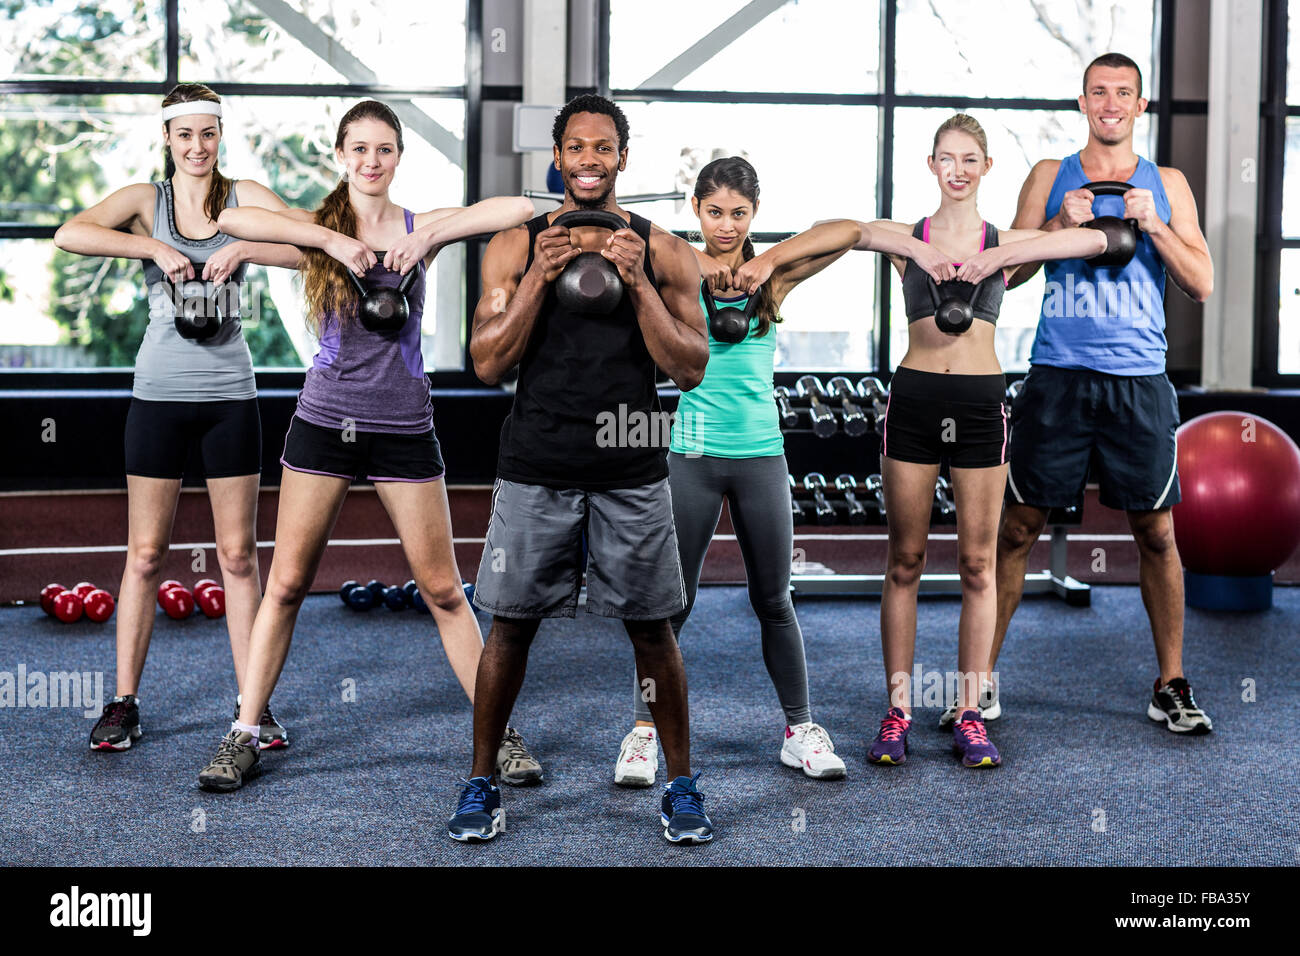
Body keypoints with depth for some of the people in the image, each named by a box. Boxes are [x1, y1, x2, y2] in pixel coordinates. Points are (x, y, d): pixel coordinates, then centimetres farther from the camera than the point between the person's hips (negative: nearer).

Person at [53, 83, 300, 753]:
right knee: (145, 554, 5)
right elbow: (69, 234, -15)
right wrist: (154, 247, -21)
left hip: (230, 394, 1)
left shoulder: (246, 198, 4)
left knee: (238, 555, 6)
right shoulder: (146, 200, 2)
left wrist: (243, 249, -20)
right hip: (159, 393, -1)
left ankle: (252, 705, 14)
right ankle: (124, 703, 15)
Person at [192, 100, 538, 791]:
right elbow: (232, 219, -17)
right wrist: (333, 241, -22)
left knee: (442, 589, 5)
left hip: (402, 427, 0)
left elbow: (520, 209, -11)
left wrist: (430, 236, -17)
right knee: (286, 583, 4)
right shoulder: (317, 227, 1)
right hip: (325, 422, 0)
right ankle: (244, 736, 15)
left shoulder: (420, 228, 1)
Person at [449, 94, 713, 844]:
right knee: (512, 626, 6)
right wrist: (541, 279, -12)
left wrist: (636, 283, -12)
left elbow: (691, 369, -2)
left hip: (632, 470, 0)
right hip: (537, 468, 0)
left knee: (652, 629, 6)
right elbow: (488, 364, -1)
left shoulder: (662, 252, 5)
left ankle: (682, 785, 19)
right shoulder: (517, 246, 5)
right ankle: (482, 784, 20)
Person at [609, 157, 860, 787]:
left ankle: (800, 730, 21)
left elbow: (848, 232, -5)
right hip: (691, 455, -2)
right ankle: (643, 730, 14)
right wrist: (696, 266, -17)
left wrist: (768, 262, -13)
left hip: (760, 452, 2)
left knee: (773, 598, 10)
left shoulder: (772, 276, 4)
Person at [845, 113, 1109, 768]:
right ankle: (897, 711, 12)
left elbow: (1095, 241, -9)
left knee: (977, 565, 4)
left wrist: (998, 256, -17)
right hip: (915, 398, 0)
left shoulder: (1005, 242, 7)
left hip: (981, 402, 1)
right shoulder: (906, 238, 6)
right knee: (905, 561, 5)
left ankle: (968, 714, 13)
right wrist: (917, 250, -26)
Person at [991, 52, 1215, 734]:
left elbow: (1201, 285, 5)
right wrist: (1060, 225, -10)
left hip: (1139, 379, 1)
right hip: (1057, 376, -1)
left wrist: (1152, 224, -9)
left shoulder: (1168, 184, 11)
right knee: (1018, 526, 0)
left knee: (1156, 533, 4)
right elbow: (1009, 272, 5)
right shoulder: (1049, 178, 9)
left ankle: (1170, 685, 17)